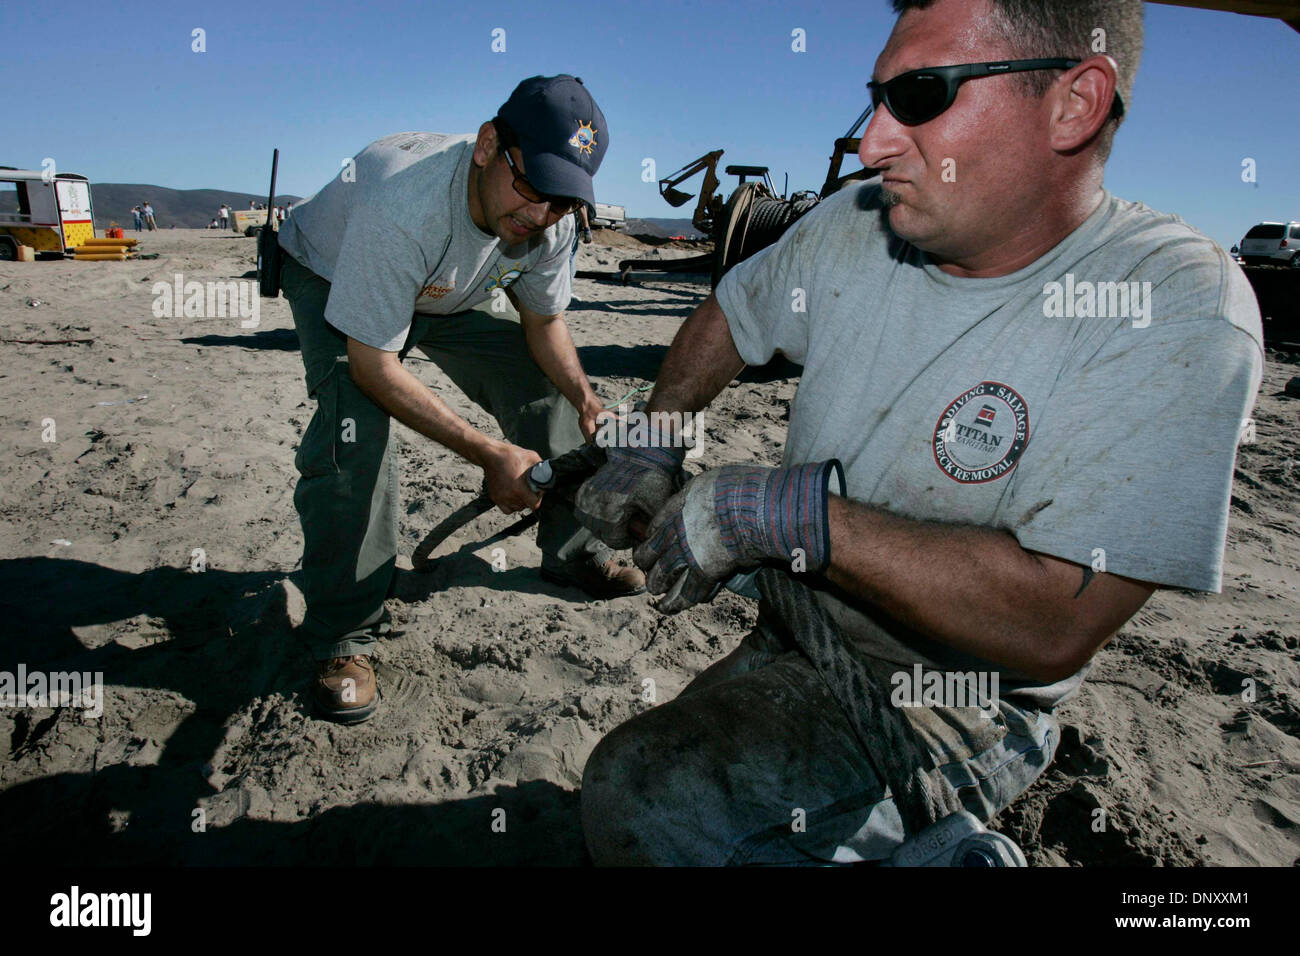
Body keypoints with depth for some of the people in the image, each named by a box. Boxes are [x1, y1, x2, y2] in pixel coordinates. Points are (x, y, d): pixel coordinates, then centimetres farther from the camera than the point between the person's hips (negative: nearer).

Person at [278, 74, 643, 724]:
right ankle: (342, 639, -17)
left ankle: (575, 555, 16)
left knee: (545, 387, -4)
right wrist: (488, 453, -43)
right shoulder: (402, 209, -45)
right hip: (331, 276, -5)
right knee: (354, 424, -30)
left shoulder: (550, 221, -25)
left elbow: (543, 320, -8)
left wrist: (584, 398, -25)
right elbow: (373, 366, -39)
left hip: (449, 291, 6)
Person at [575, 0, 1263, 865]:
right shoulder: (856, 226, -4)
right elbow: (729, 317, 16)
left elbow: (1055, 627, -30)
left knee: (642, 797, -24)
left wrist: (795, 511, -29)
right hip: (789, 637, 7)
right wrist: (653, 450, 3)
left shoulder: (1178, 307, -22)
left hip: (947, 710, -6)